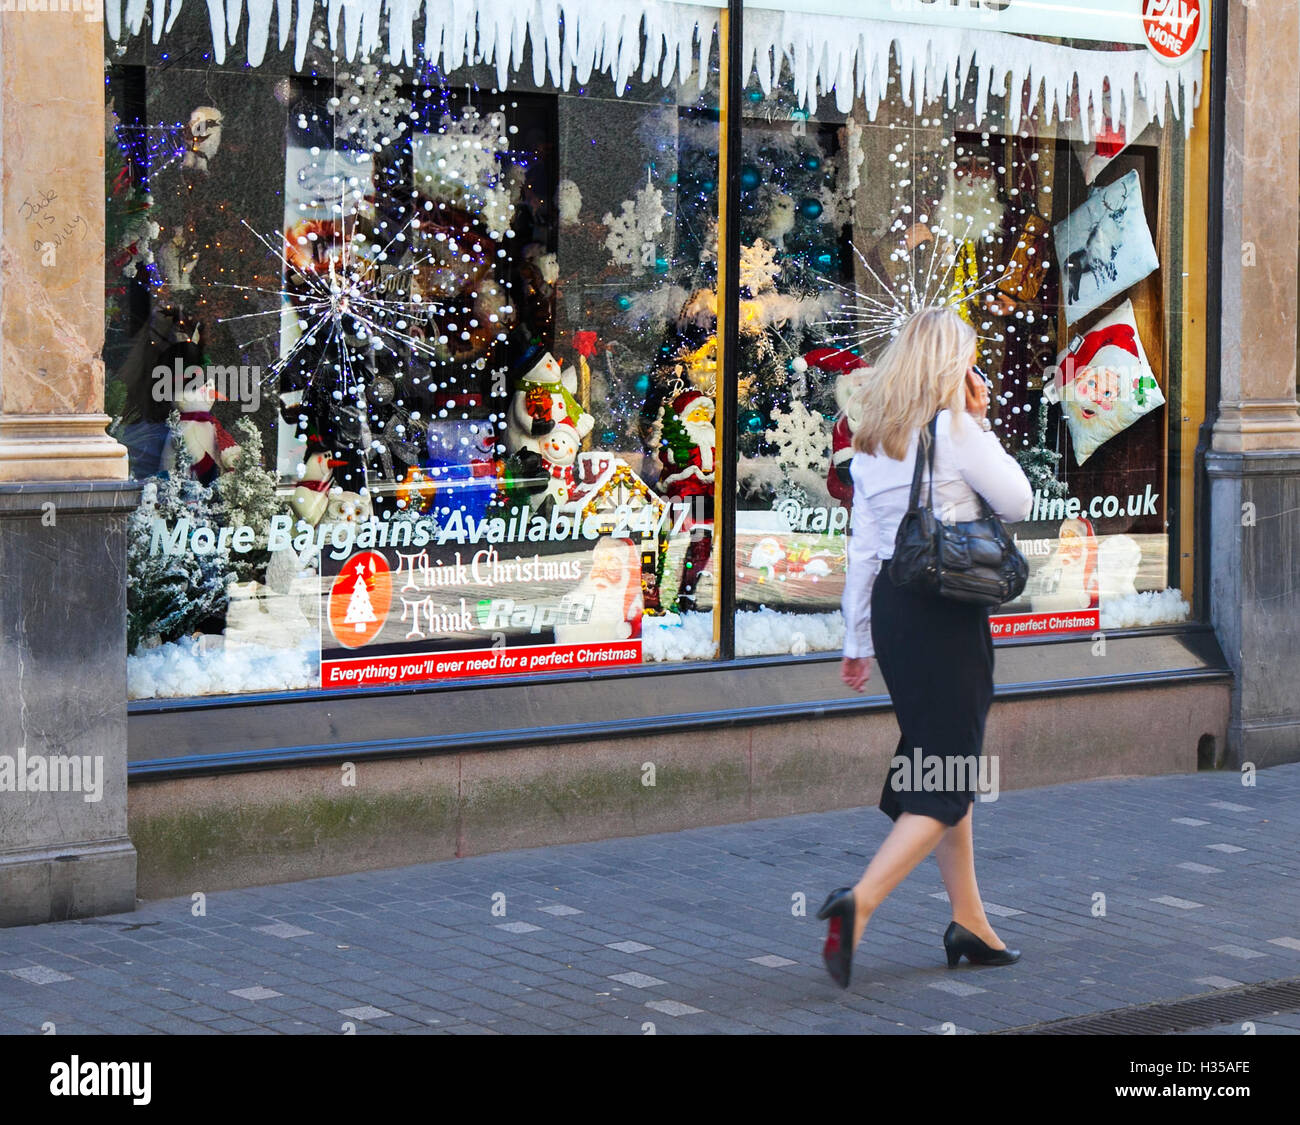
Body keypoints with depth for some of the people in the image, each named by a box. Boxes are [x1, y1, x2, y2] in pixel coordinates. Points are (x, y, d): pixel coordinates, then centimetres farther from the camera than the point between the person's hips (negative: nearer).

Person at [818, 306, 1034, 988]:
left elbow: (863, 546, 12)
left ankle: (969, 923, 23)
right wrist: (982, 423, 4)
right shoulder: (953, 429, -11)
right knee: (947, 777, -5)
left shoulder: (872, 440, 10)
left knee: (937, 766, 16)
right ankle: (858, 903, -21)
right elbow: (1018, 502, -2)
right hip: (947, 609, -8)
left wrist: (856, 639, 17)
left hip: (890, 605, 8)